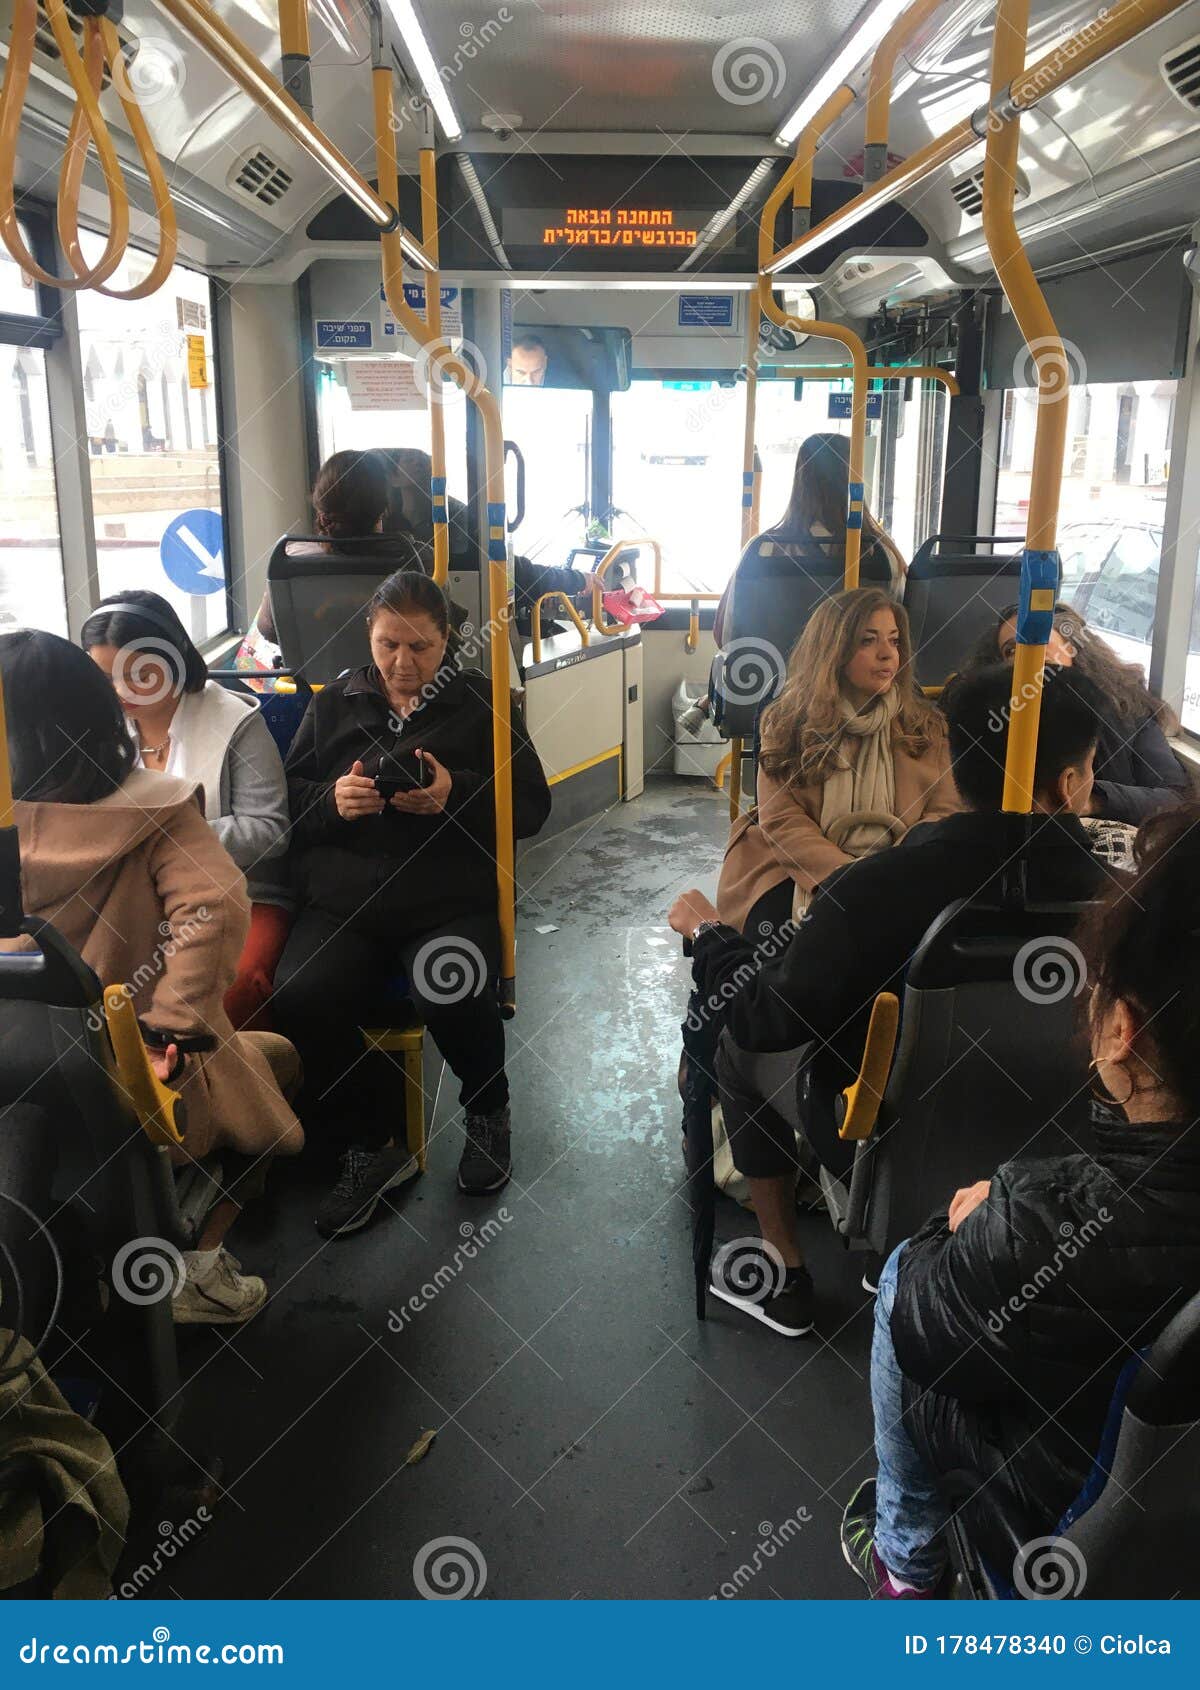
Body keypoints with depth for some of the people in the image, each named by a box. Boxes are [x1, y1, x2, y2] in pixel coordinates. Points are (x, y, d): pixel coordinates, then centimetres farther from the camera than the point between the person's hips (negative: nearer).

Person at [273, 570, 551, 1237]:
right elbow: (288, 800, 17)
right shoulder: (335, 705, 19)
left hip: (450, 900, -2)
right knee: (300, 996, -28)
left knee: (454, 997, -33)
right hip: (343, 900, 2)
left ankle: (488, 1109, 4)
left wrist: (457, 793, -11)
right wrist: (332, 800, -6)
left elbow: (532, 805, 7)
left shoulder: (480, 702, 12)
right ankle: (373, 1145, -4)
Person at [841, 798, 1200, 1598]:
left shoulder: (1054, 1225, -38)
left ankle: (905, 1561, 30)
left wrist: (963, 1227, 0)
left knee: (905, 1272, 12)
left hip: (1072, 1526, -5)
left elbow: (923, 1335, -18)